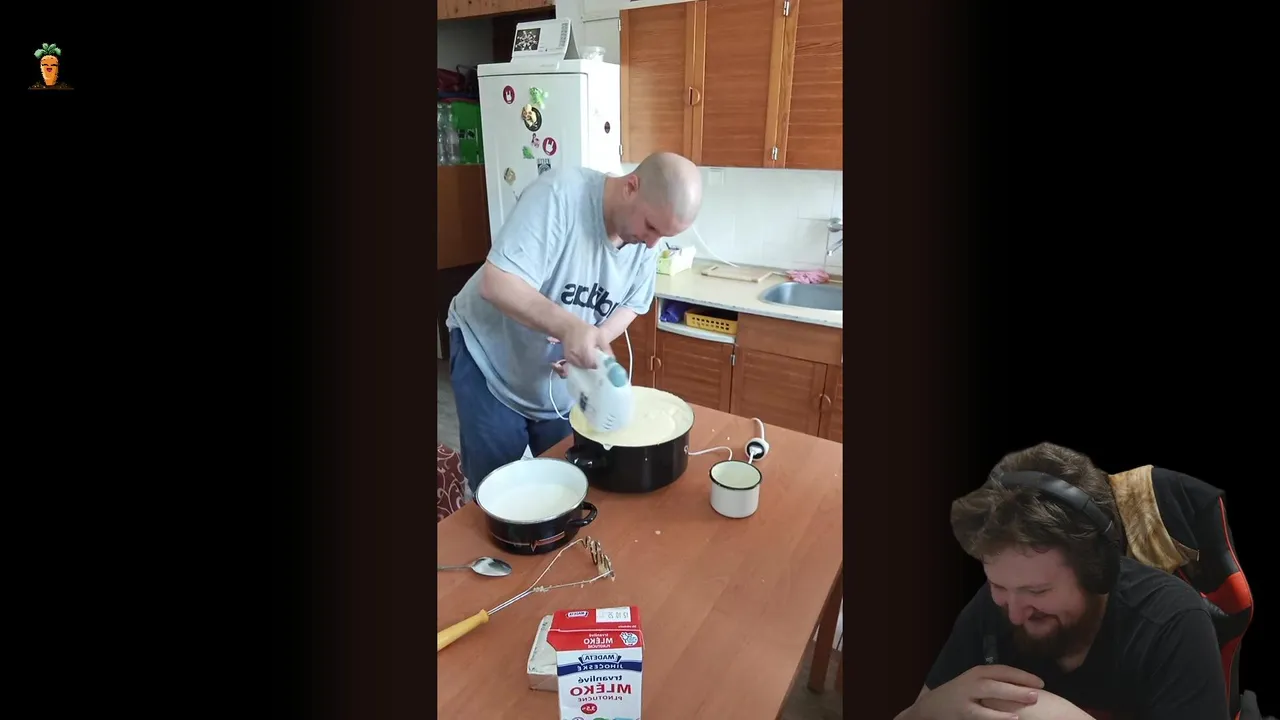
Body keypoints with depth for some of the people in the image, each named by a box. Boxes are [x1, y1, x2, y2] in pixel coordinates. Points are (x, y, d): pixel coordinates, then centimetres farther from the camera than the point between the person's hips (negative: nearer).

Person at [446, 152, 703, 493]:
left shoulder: (647, 239, -10)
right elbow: (496, 283, -34)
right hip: (490, 357, -4)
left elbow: (630, 304, 0)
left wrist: (597, 338, -21)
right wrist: (569, 327, -46)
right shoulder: (560, 193, -29)